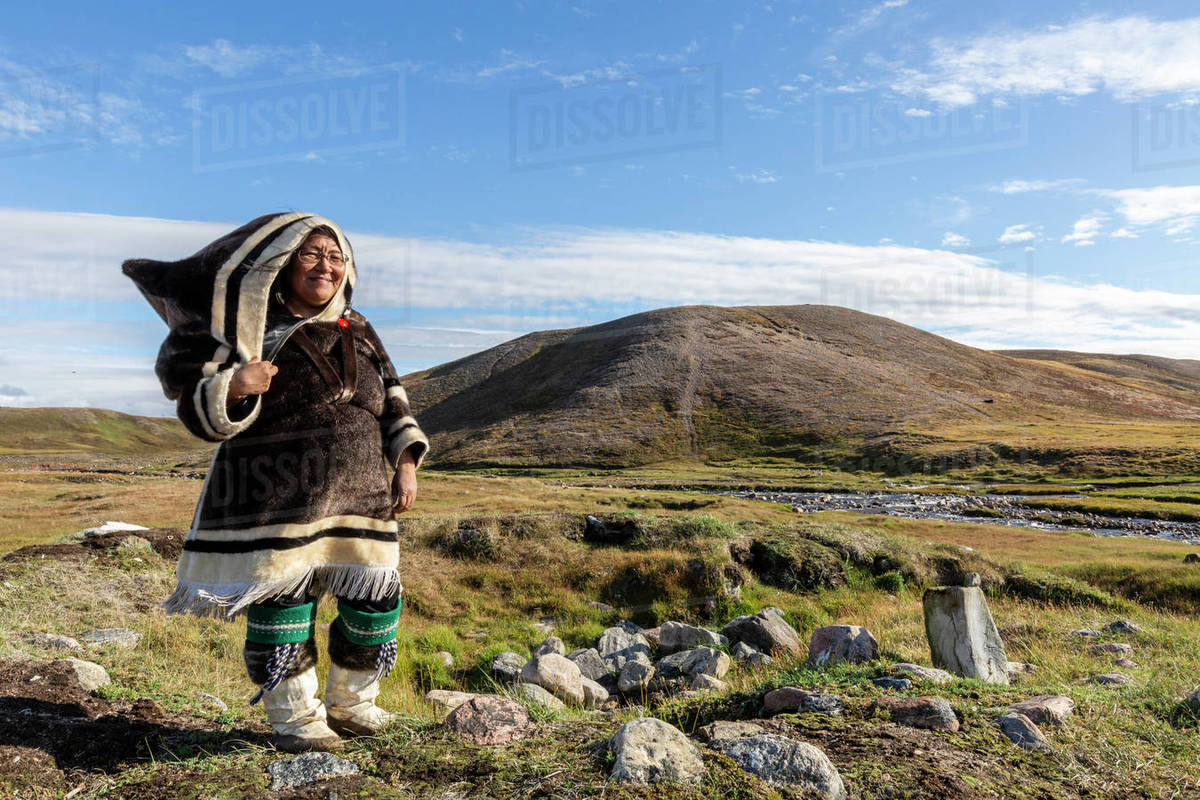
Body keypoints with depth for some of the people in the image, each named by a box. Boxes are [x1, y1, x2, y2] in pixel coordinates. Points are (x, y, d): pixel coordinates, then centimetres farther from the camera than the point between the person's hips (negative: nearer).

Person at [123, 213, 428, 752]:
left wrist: (406, 461, 8)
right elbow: (201, 412, -3)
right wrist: (233, 388, -24)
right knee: (282, 603, 0)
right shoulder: (254, 331, -2)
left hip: (360, 499, 5)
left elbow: (393, 402, 18)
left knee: (375, 602, 7)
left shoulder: (358, 332, 12)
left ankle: (350, 704, 29)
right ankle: (295, 718, 21)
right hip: (277, 504, -4)